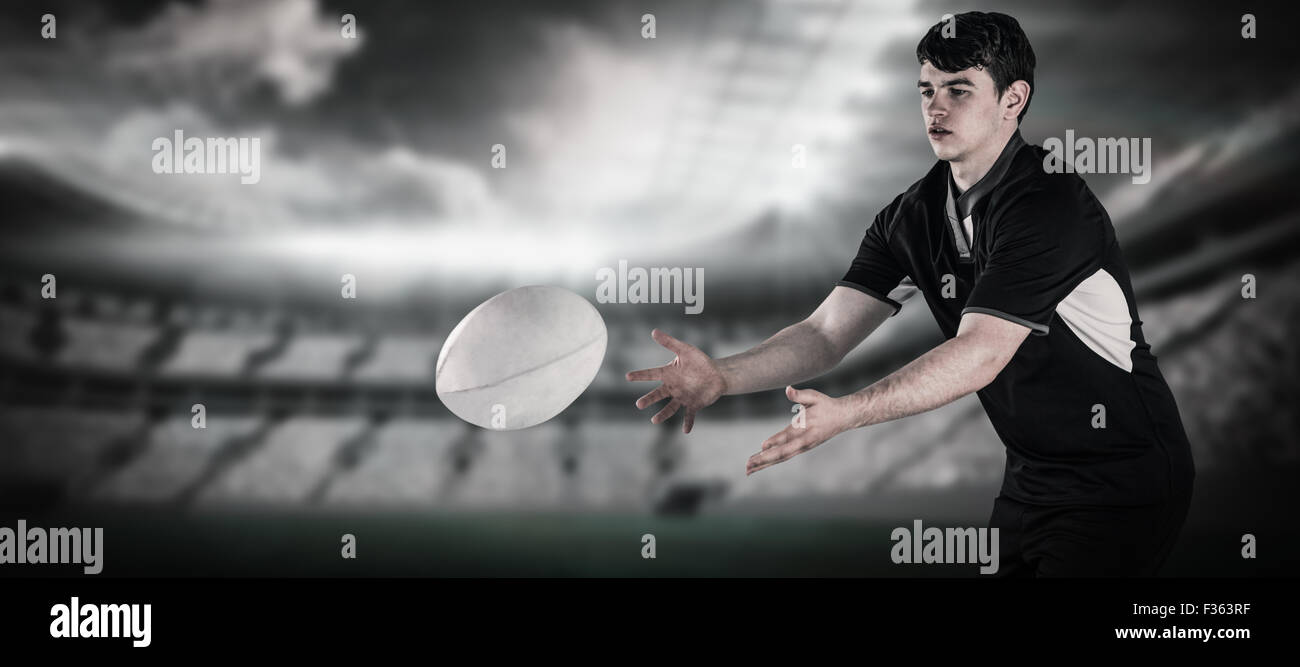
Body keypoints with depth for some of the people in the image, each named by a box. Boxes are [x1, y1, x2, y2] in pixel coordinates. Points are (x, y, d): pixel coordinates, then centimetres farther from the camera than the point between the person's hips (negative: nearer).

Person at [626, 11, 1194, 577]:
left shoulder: (1050, 206, -23)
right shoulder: (912, 217, 1)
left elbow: (980, 353, -32)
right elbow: (826, 333, -5)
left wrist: (846, 412, -43)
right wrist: (722, 376, -23)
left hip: (1122, 481, -7)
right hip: (1031, 476, 7)